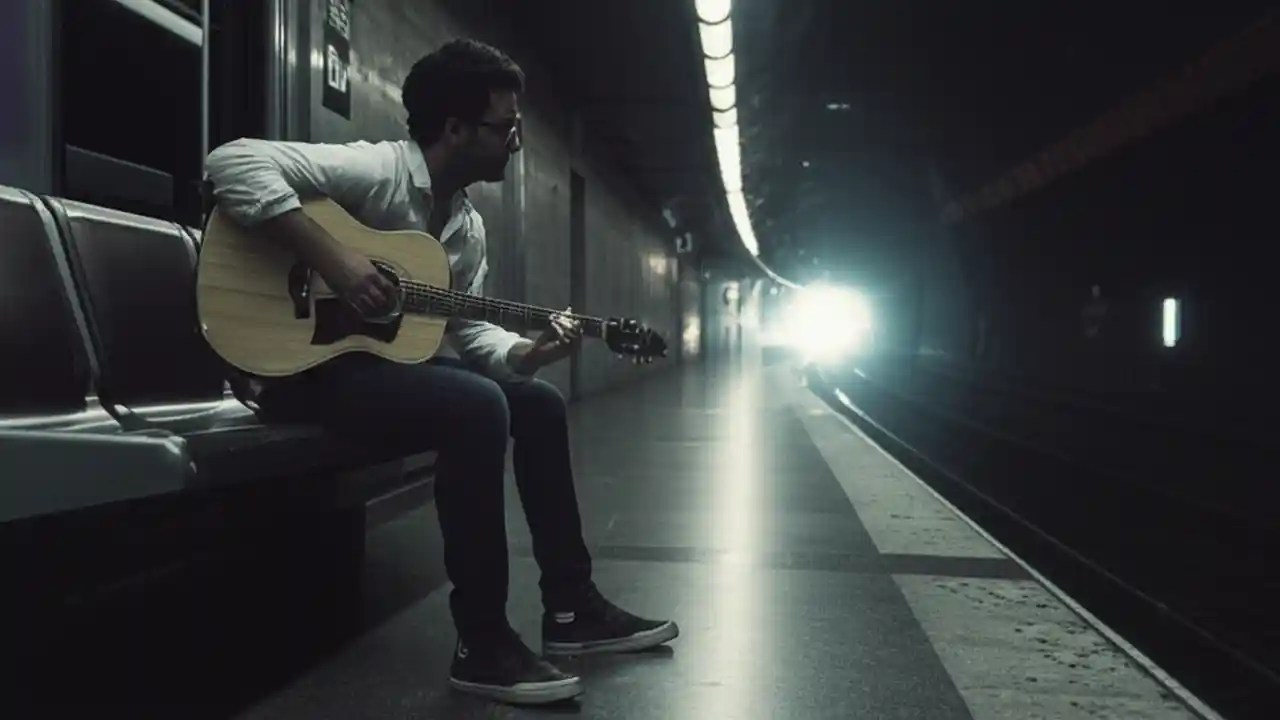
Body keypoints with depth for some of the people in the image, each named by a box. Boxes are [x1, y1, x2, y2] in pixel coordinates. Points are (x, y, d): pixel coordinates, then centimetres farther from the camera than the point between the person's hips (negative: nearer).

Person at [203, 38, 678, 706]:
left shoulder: (468, 226, 11)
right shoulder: (375, 170, -15)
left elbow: (464, 327, 12)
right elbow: (231, 160, -25)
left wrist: (530, 351, -7)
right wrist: (331, 258, -31)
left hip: (398, 355, 9)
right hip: (313, 364, -9)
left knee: (539, 402, 3)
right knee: (479, 407, -30)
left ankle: (570, 608, 7)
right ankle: (482, 642, -21)